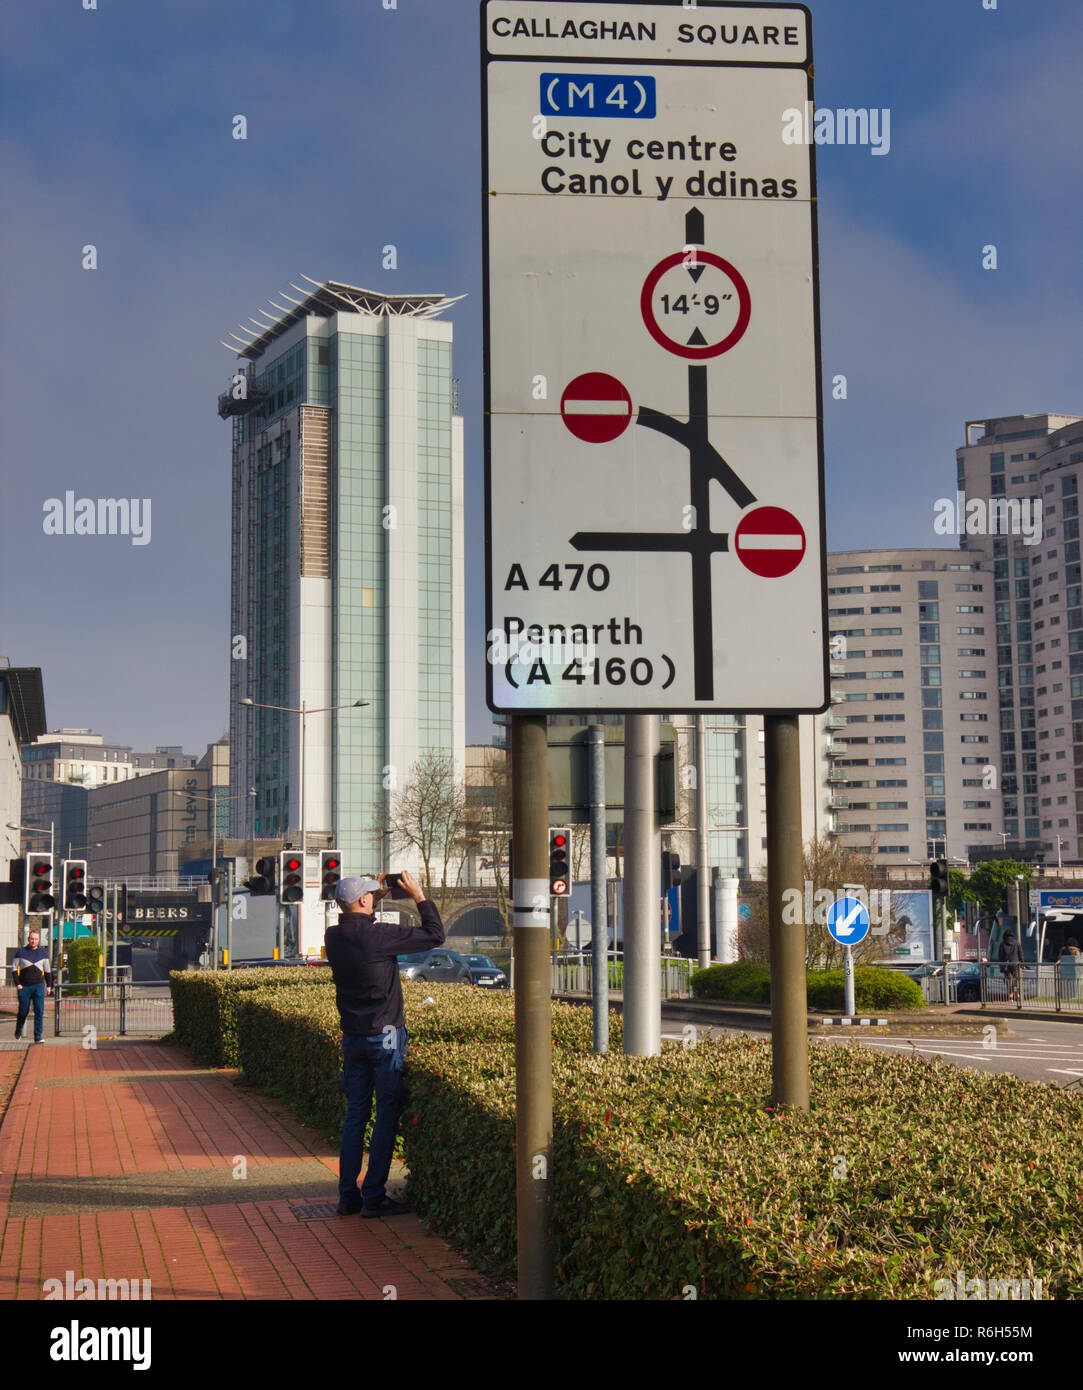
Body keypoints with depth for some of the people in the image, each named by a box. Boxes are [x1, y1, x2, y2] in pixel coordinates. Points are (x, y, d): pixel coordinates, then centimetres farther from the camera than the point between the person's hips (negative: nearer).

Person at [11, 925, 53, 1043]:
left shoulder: (43, 953, 7)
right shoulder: (21, 952, 1)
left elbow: (47, 970, 15)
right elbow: (14, 968, 4)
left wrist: (49, 985, 11)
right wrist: (17, 984, -4)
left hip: (38, 986, 1)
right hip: (24, 987, -1)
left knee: (39, 1011, -9)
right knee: (23, 1011, 7)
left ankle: (38, 1036, -8)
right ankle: (18, 1031, 34)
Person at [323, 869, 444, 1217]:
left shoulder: (334, 937, 0)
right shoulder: (378, 936, -18)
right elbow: (435, 935, -10)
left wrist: (377, 895, 22)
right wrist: (418, 895, -1)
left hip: (352, 1037, 6)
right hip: (385, 1035, -6)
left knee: (355, 1113, 12)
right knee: (387, 1113, 1)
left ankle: (347, 1195, 14)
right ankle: (374, 1196, 0)